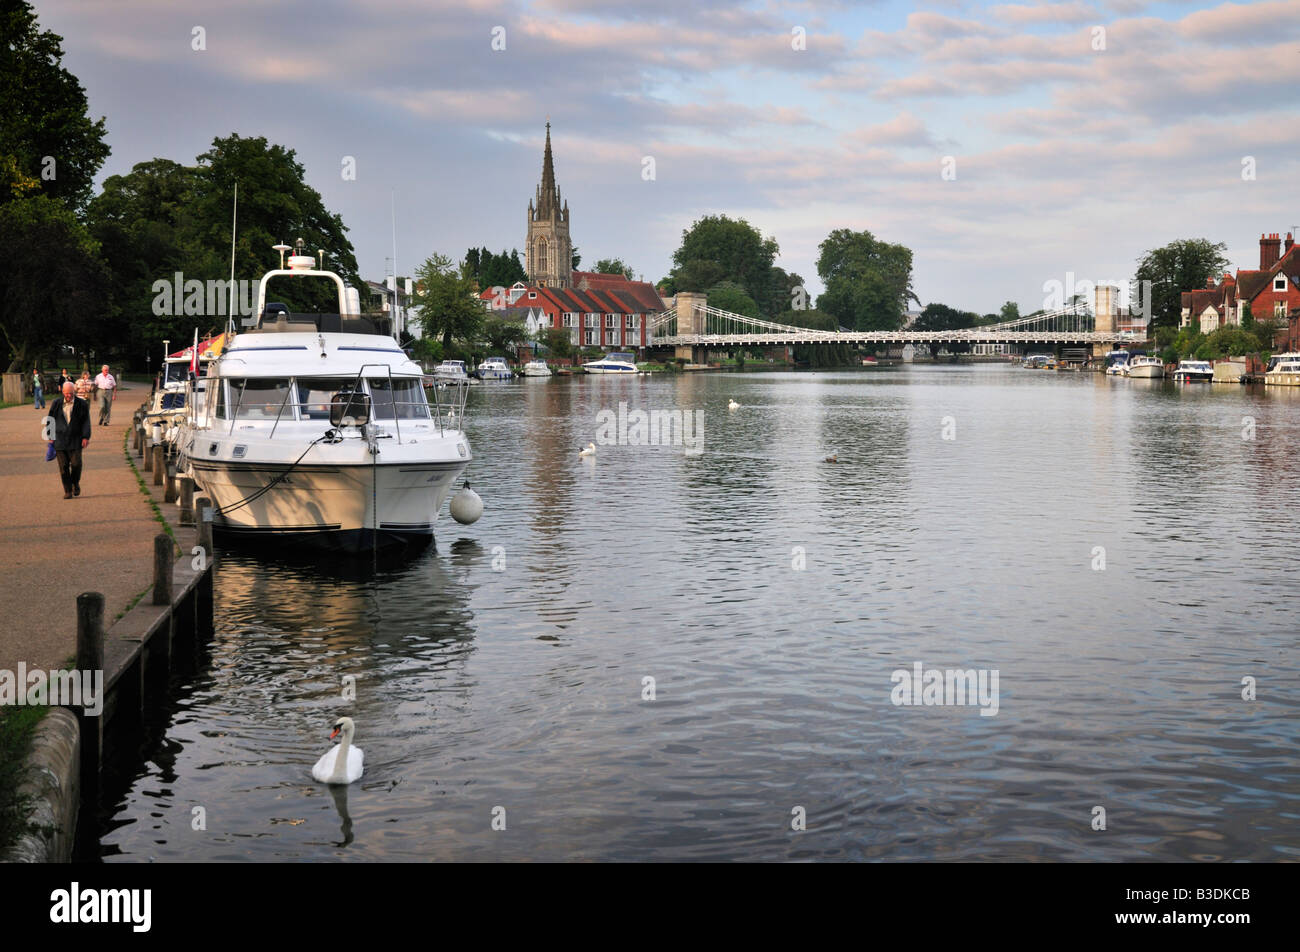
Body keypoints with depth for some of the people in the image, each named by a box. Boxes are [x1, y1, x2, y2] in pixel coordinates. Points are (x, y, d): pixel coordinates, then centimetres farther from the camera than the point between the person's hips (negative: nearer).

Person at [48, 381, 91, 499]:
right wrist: (50, 436, 11)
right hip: (60, 439, 2)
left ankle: (76, 483, 18)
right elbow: (51, 420, 15)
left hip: (75, 440, -2)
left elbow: (86, 422, 1)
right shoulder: (57, 404, 8)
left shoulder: (82, 404, 2)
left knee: (76, 463, -10)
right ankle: (68, 491, 5)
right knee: (63, 466, -1)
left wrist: (86, 437, -7)